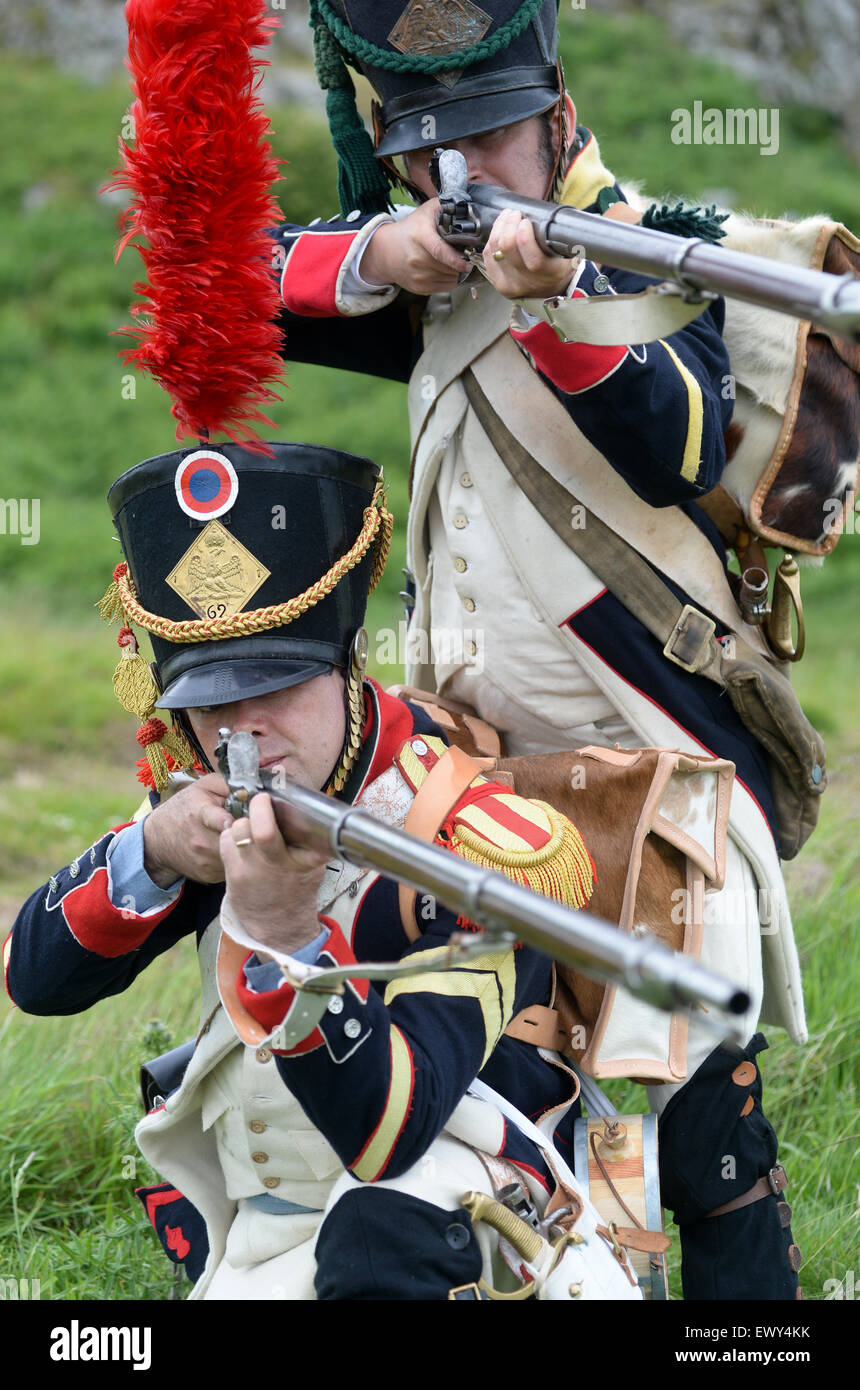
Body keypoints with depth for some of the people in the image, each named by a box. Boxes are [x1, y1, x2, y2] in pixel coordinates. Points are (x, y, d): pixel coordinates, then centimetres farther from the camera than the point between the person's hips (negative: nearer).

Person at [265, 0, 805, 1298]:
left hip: (660, 766, -7)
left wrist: (551, 305, -43)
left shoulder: (650, 258, -7)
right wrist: (372, 257, -13)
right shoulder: (437, 289, 13)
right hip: (484, 767, 7)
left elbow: (678, 449, -27)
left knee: (684, 1082, -16)